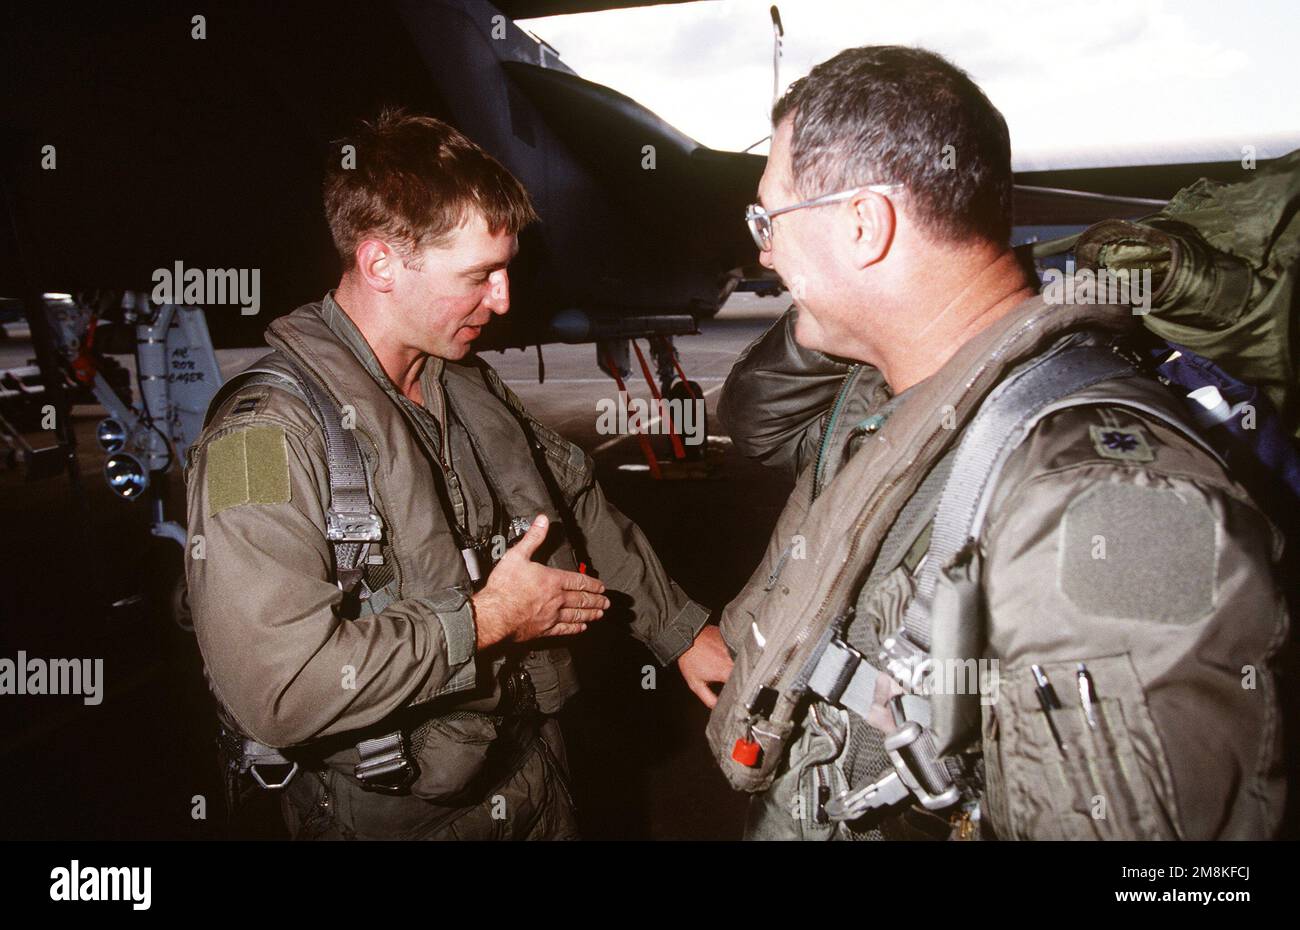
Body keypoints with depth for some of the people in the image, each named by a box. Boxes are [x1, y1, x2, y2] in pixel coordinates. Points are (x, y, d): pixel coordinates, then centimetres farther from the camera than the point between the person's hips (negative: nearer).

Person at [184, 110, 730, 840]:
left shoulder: (473, 389, 2)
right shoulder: (268, 436, -24)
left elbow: (581, 506, 10)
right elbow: (277, 686, -32)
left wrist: (684, 631, 8)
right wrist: (486, 619, -22)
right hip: (391, 814, -6)